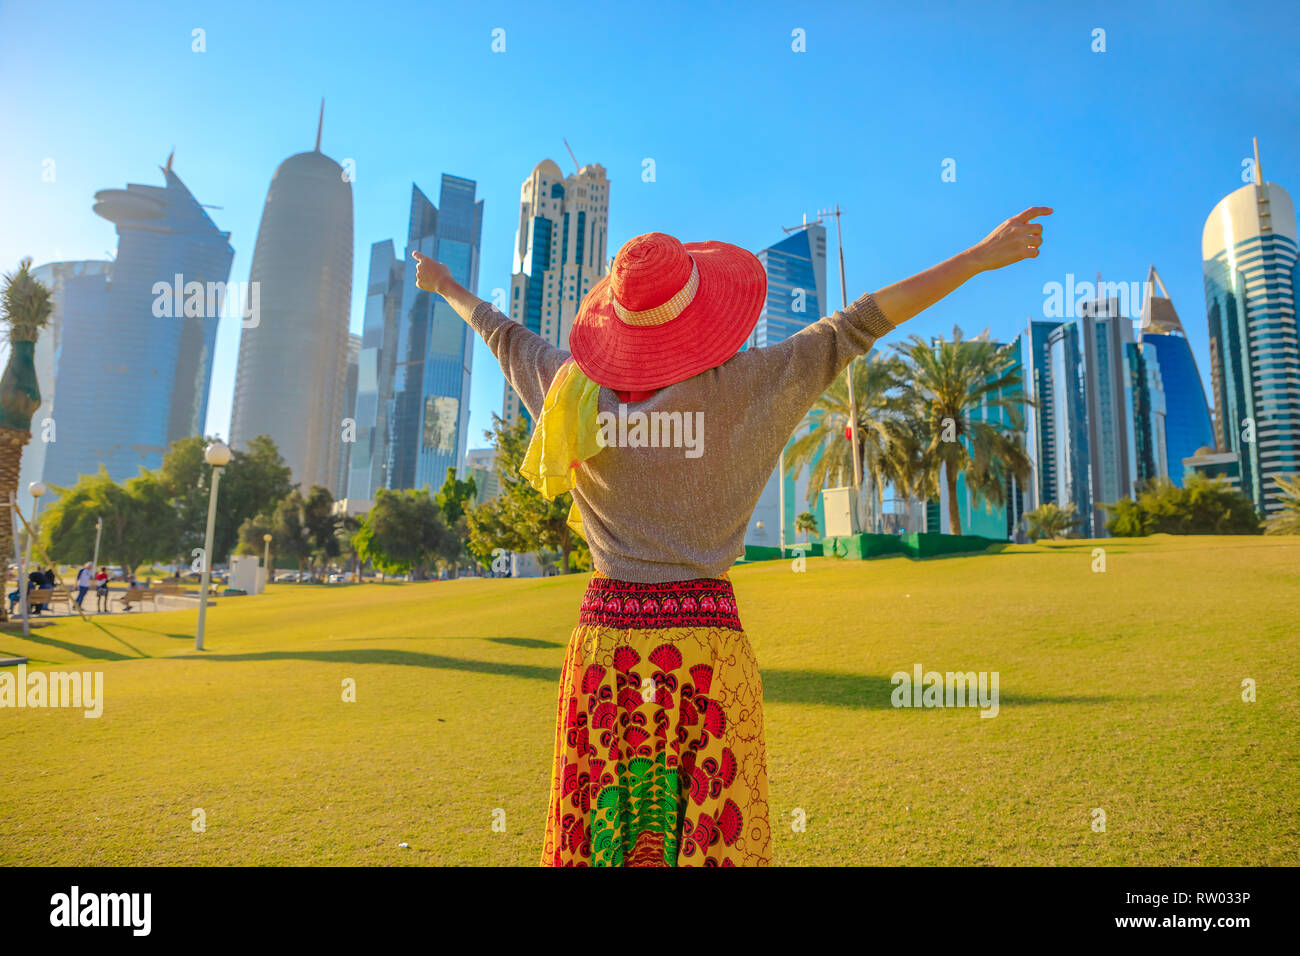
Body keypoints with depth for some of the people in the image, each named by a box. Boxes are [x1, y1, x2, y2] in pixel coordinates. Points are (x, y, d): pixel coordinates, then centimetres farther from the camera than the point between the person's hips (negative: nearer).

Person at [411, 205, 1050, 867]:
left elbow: (503, 335, 22)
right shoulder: (740, 385, -6)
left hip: (605, 631, 3)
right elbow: (857, 325, -5)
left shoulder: (576, 388, 3)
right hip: (704, 634, -3)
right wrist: (980, 257, 2)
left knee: (599, 830, 15)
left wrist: (447, 287, 42)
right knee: (717, 828, 8)